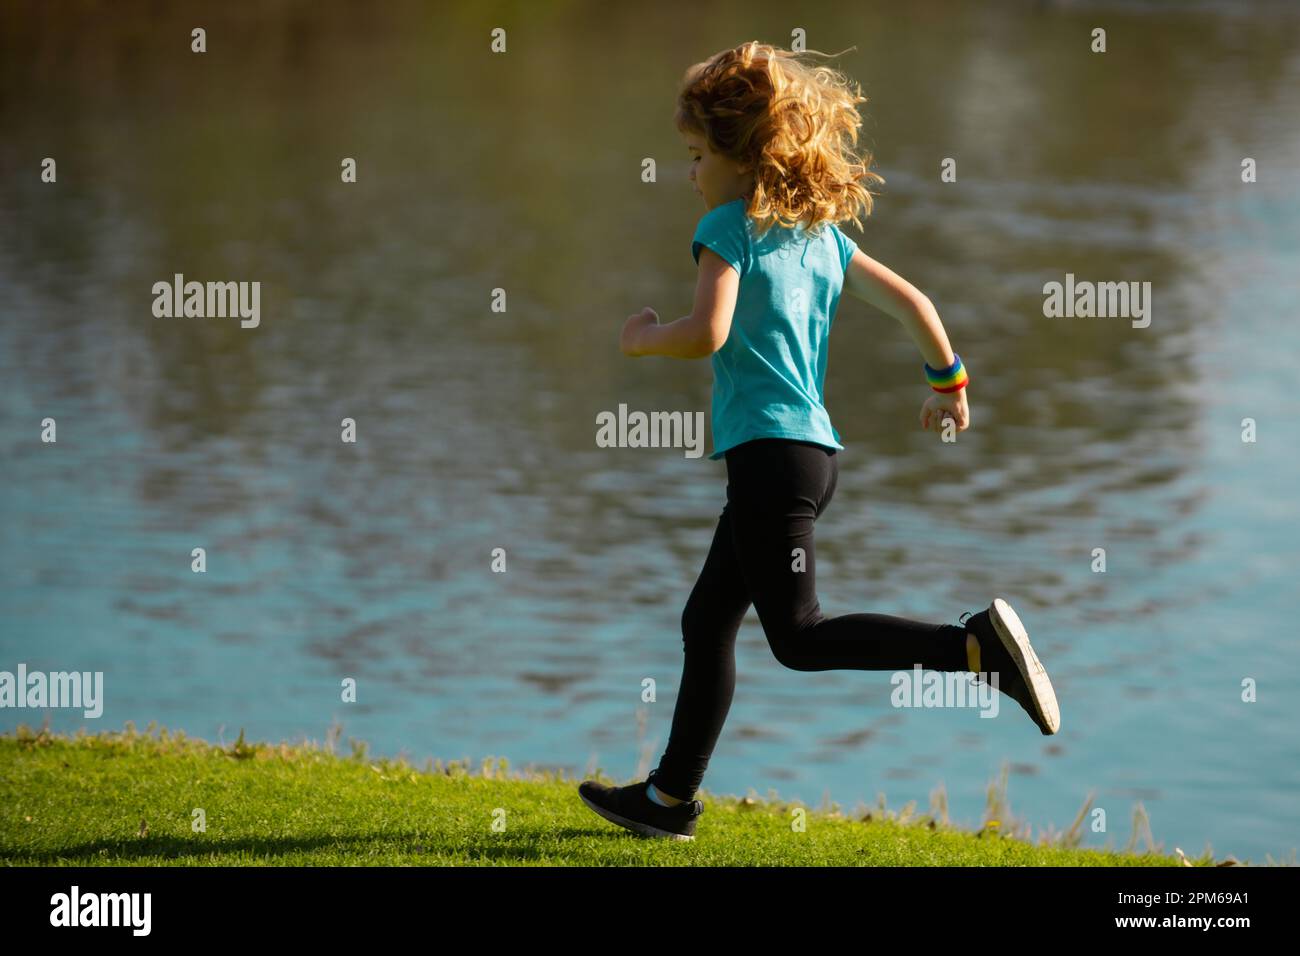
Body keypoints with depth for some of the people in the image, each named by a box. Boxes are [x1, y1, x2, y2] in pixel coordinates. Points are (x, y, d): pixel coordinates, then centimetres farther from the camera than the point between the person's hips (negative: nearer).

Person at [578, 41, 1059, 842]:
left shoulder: (728, 226, -8)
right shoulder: (823, 234, 15)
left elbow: (708, 332, -21)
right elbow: (909, 300, 19)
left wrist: (644, 338, -1)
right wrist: (950, 385, 31)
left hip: (770, 450, -9)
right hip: (814, 452, 9)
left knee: (800, 637, -12)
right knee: (707, 621, 15)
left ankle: (978, 643, -24)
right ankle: (671, 797, 20)